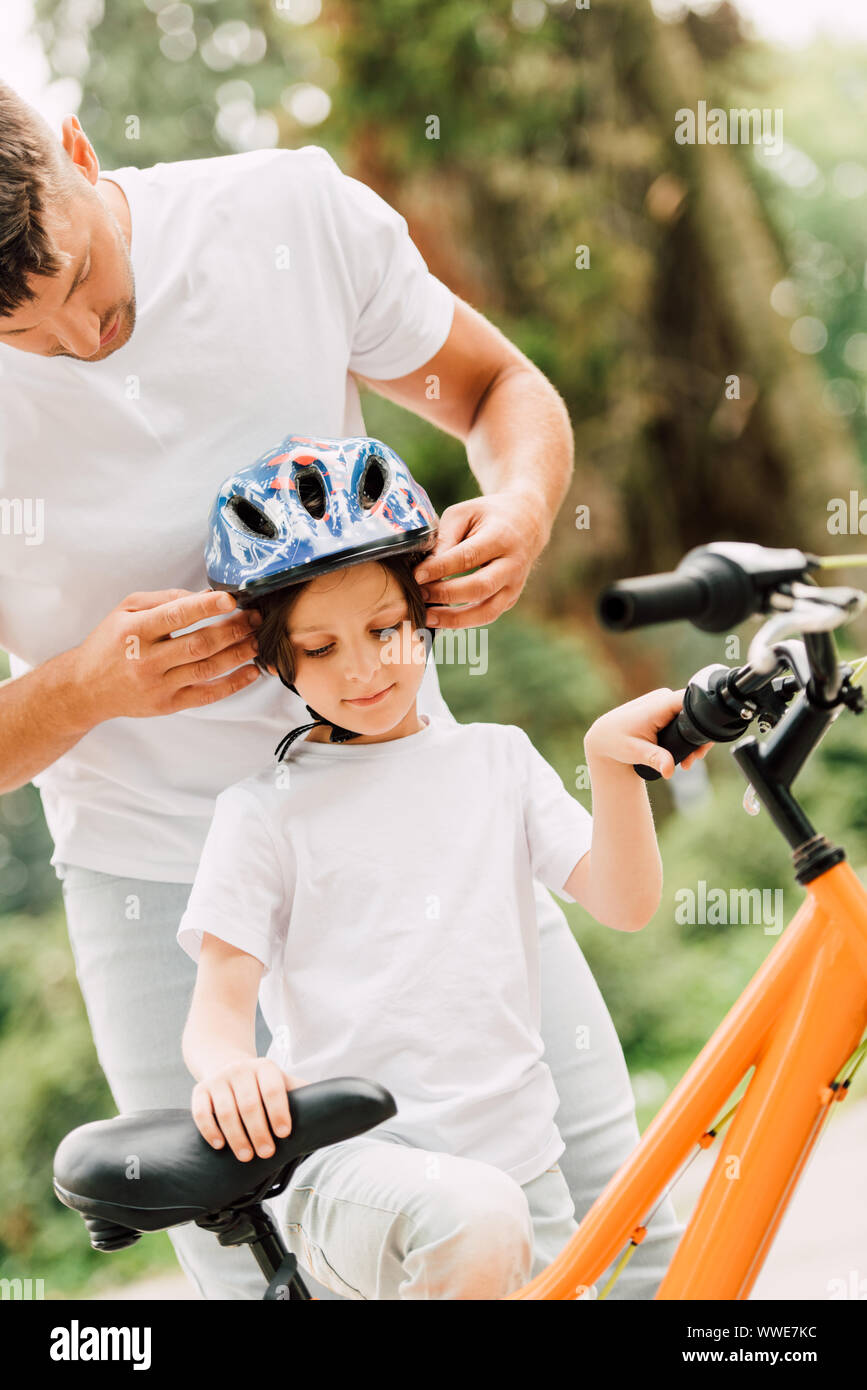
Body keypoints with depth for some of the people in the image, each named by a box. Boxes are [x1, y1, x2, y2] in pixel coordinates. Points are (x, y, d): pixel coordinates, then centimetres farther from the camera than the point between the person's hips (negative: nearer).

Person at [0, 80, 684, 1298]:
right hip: (164, 877, -1)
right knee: (262, 1274, 1)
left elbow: (500, 389, 5)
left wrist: (522, 507, -17)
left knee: (623, 1230, 0)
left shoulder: (296, 214, -11)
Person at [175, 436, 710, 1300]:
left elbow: (624, 903, 3)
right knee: (474, 1221, -34)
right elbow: (217, 1003, -5)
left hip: (518, 1157, 5)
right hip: (350, 1165, -4)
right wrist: (228, 1067, -29)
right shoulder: (264, 810, 1)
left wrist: (611, 762, -13)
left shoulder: (496, 759, 12)